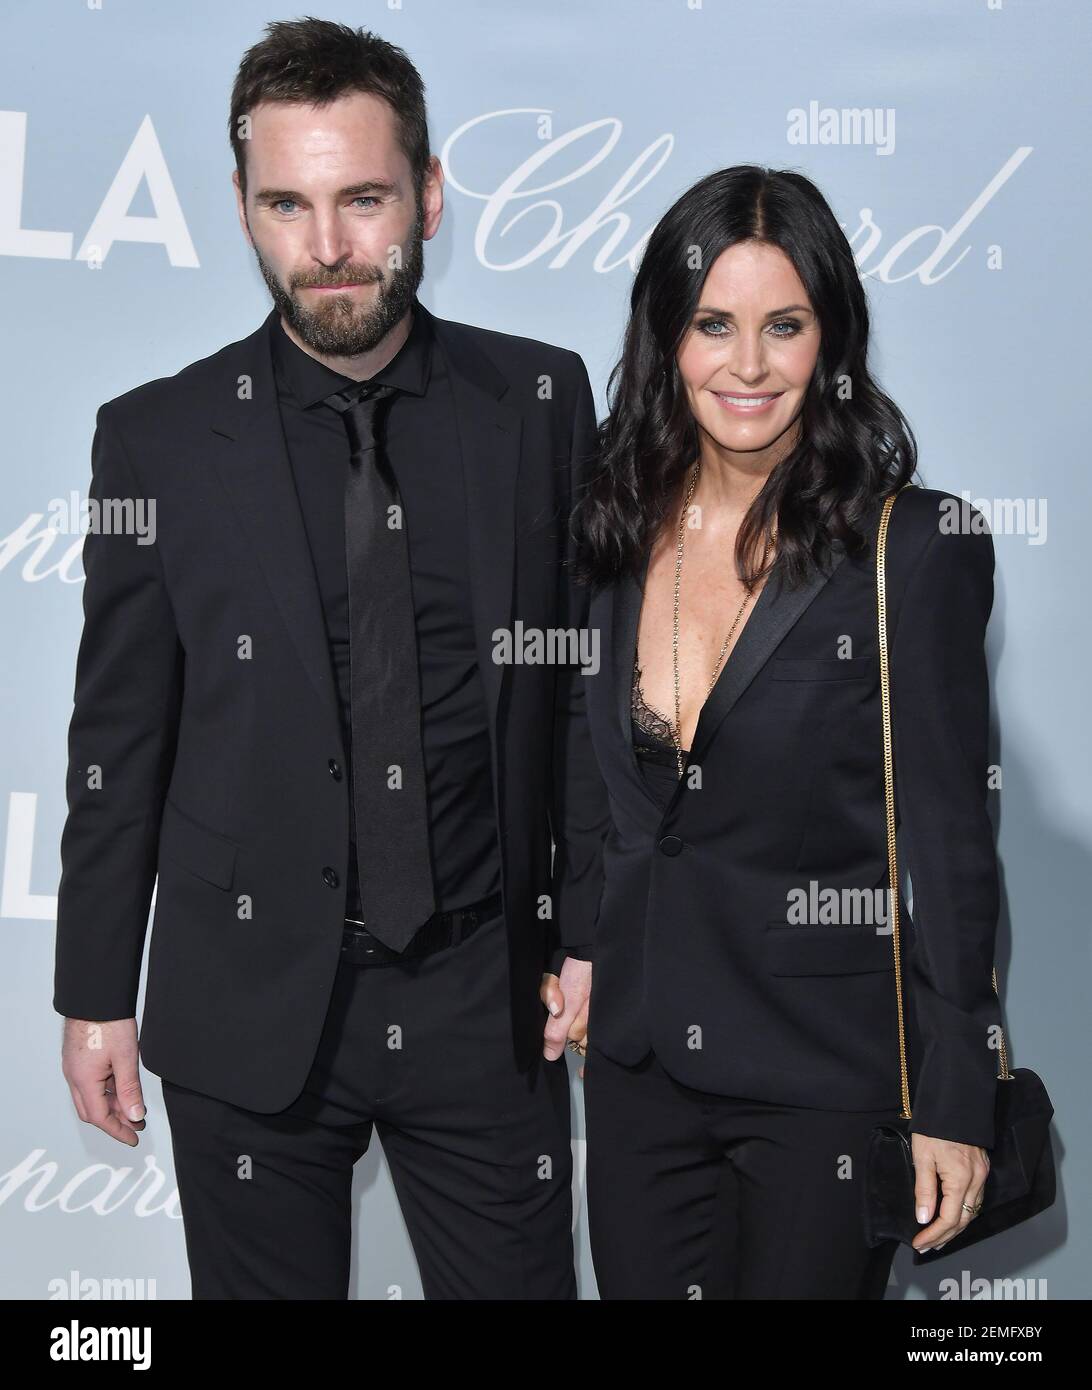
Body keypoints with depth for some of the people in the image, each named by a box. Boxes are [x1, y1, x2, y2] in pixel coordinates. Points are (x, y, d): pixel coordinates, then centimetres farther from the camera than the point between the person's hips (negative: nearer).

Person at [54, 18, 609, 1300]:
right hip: (252, 1003, 0)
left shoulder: (540, 402, -1)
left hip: (485, 998, 1)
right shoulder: (156, 438, -4)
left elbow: (587, 681, 4)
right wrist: (96, 994, 3)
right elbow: (118, 740, 1)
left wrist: (588, 933, 3)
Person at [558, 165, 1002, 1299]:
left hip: (824, 1076, -4)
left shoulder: (913, 546, -12)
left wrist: (954, 1105, -10)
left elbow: (950, 841, -11)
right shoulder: (623, 535, 3)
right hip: (639, 1059, 5)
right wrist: (576, 956, 11)